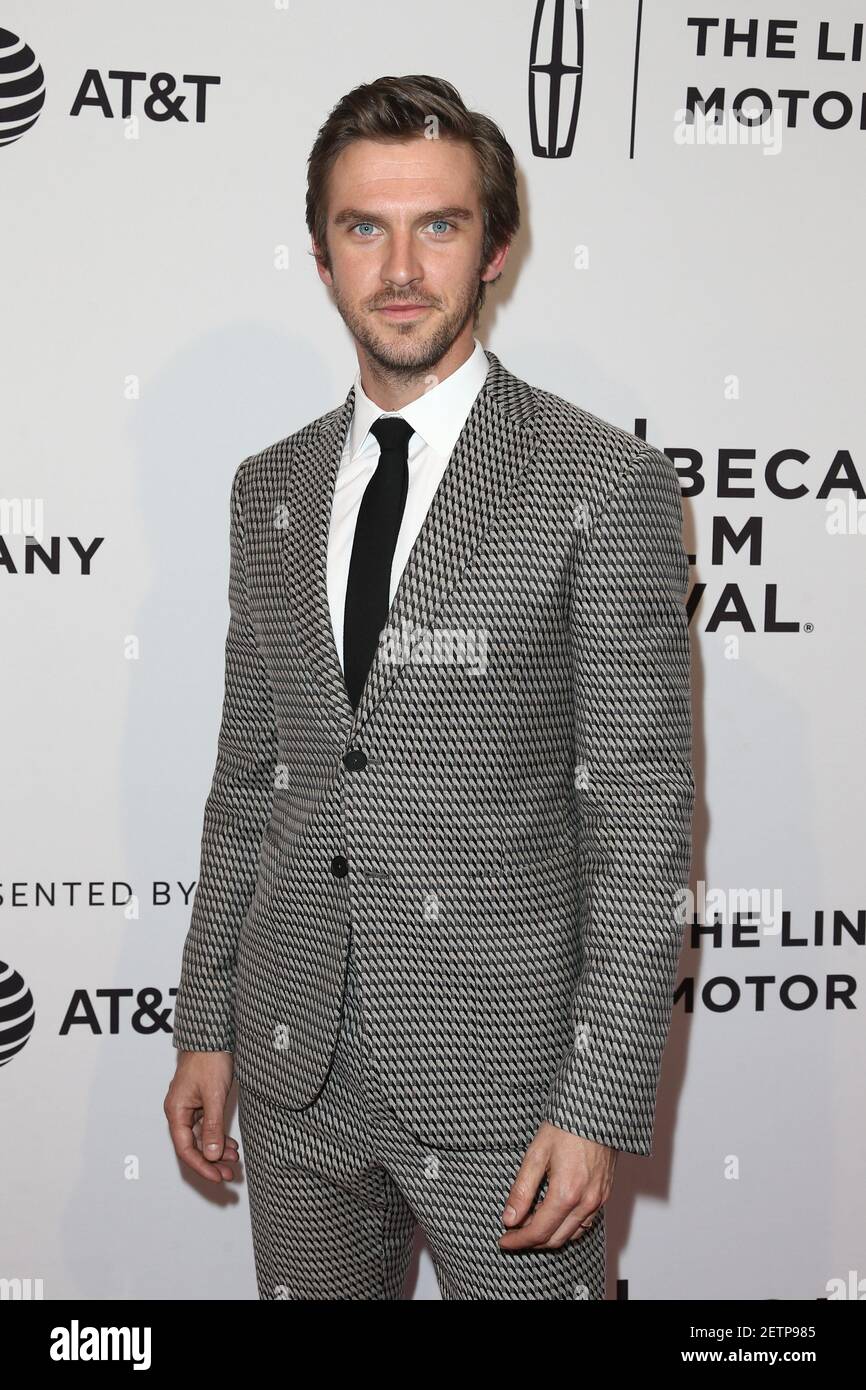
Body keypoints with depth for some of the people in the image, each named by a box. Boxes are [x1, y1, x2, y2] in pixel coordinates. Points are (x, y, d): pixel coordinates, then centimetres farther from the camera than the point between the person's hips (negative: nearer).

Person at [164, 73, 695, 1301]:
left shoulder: (605, 483, -9)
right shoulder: (272, 487, 7)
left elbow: (642, 811, -11)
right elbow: (248, 774, 11)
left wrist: (600, 1107, -13)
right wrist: (206, 1026, 11)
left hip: (501, 1073, -4)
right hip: (297, 1071, 5)